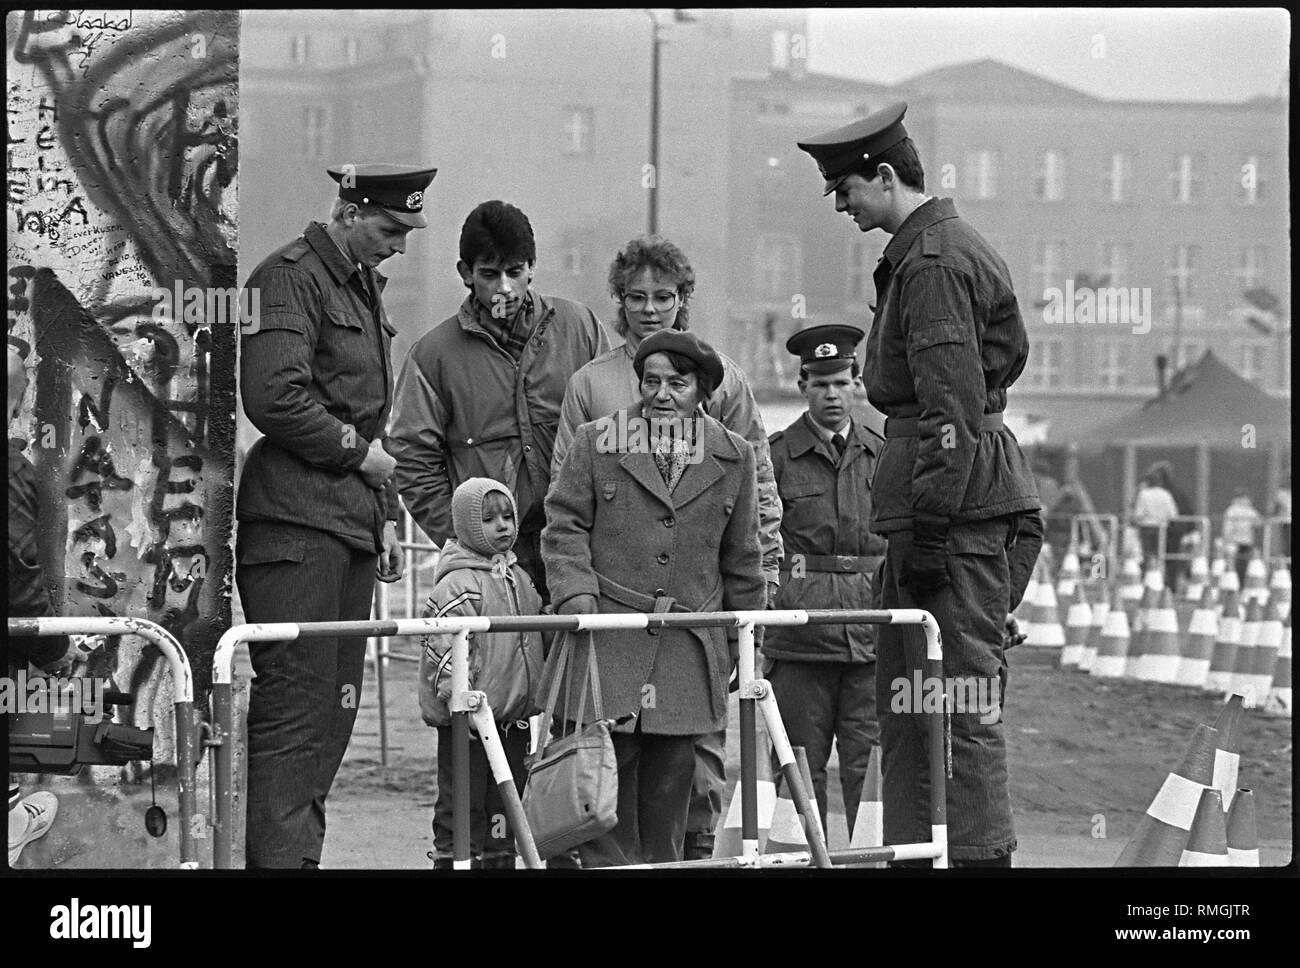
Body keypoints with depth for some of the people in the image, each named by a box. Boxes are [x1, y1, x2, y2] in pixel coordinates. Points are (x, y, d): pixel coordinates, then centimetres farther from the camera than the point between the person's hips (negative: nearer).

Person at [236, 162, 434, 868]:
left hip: (351, 525, 9)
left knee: (336, 703, 8)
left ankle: (301, 849, 12)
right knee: (296, 699, -11)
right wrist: (356, 449, -9)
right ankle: (280, 857, -12)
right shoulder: (291, 277, -9)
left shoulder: (362, 285, 21)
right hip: (296, 522, -9)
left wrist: (386, 517, 22)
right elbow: (274, 399, -21)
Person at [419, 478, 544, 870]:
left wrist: (533, 699, 25)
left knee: (504, 808, 13)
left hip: (514, 719, 8)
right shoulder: (458, 584, -13)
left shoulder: (519, 579, 13)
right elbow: (444, 650, -20)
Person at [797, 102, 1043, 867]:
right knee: (903, 694, 13)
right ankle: (909, 850, 17)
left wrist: (931, 526, -19)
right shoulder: (960, 245, 19)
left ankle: (981, 854, -7)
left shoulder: (931, 262, -14)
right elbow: (1012, 352, 27)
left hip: (950, 492, -11)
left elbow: (952, 405, -19)